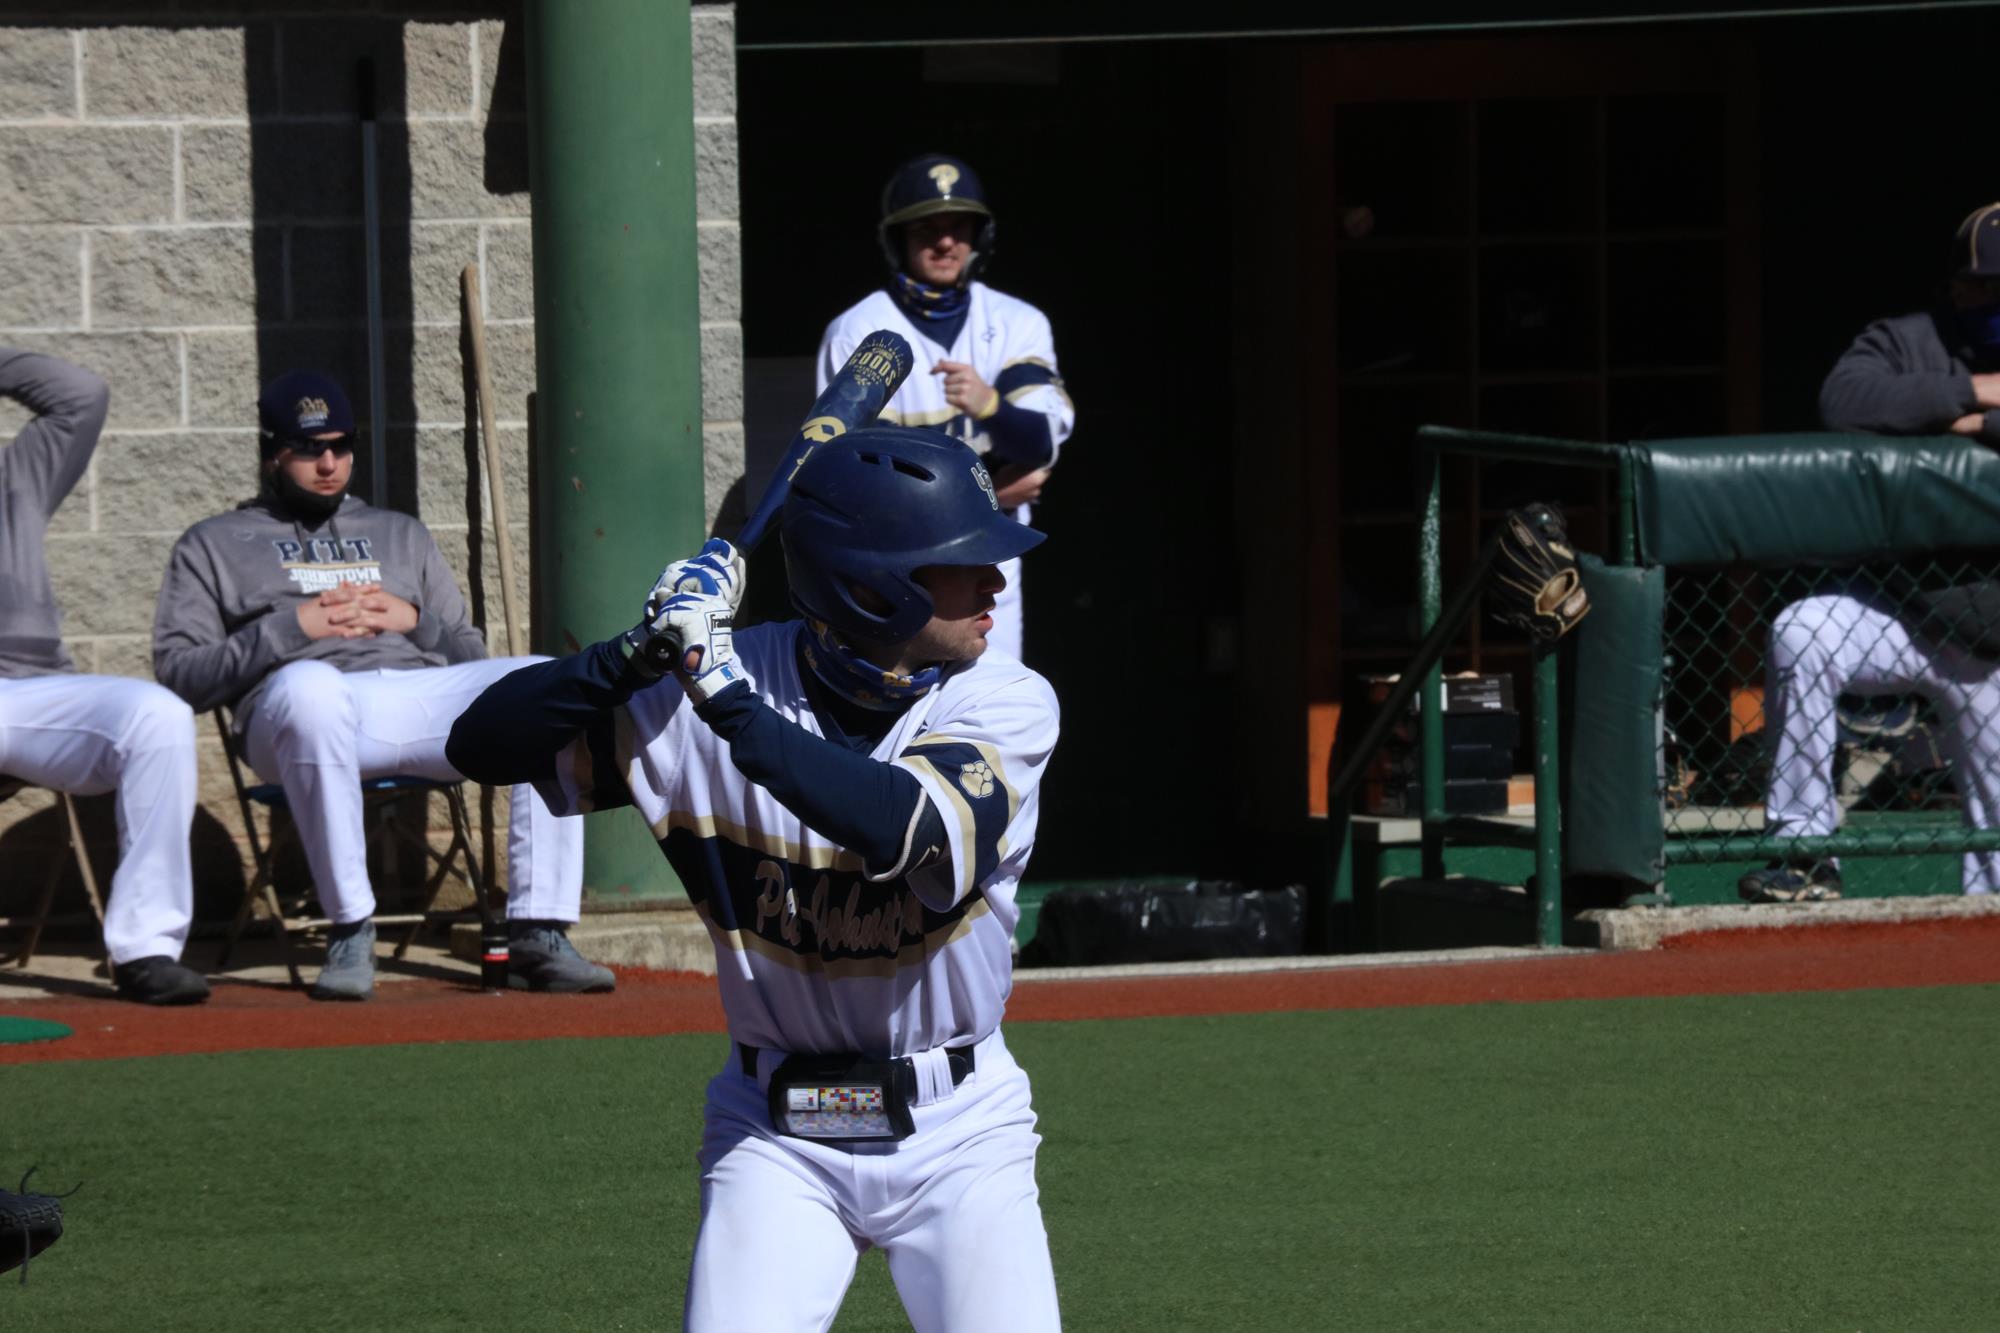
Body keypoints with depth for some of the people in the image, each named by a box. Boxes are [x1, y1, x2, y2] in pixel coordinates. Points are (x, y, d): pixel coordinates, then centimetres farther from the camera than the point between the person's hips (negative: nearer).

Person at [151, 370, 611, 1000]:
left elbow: (472, 659, 27)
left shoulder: (400, 534, 33)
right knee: (309, 685, -43)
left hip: (420, 691, 4)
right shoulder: (213, 545, 21)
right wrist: (292, 628, -4)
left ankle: (538, 936, -31)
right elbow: (178, 676, 6)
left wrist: (415, 621, 5)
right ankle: (350, 933, -35)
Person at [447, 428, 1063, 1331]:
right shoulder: (708, 687, -8)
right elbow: (482, 742, -11)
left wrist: (725, 696, -33)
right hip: (776, 1133, 0)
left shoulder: (1007, 703, -9)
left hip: (956, 1130, 0)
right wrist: (640, 654, -27)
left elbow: (920, 837, -29)